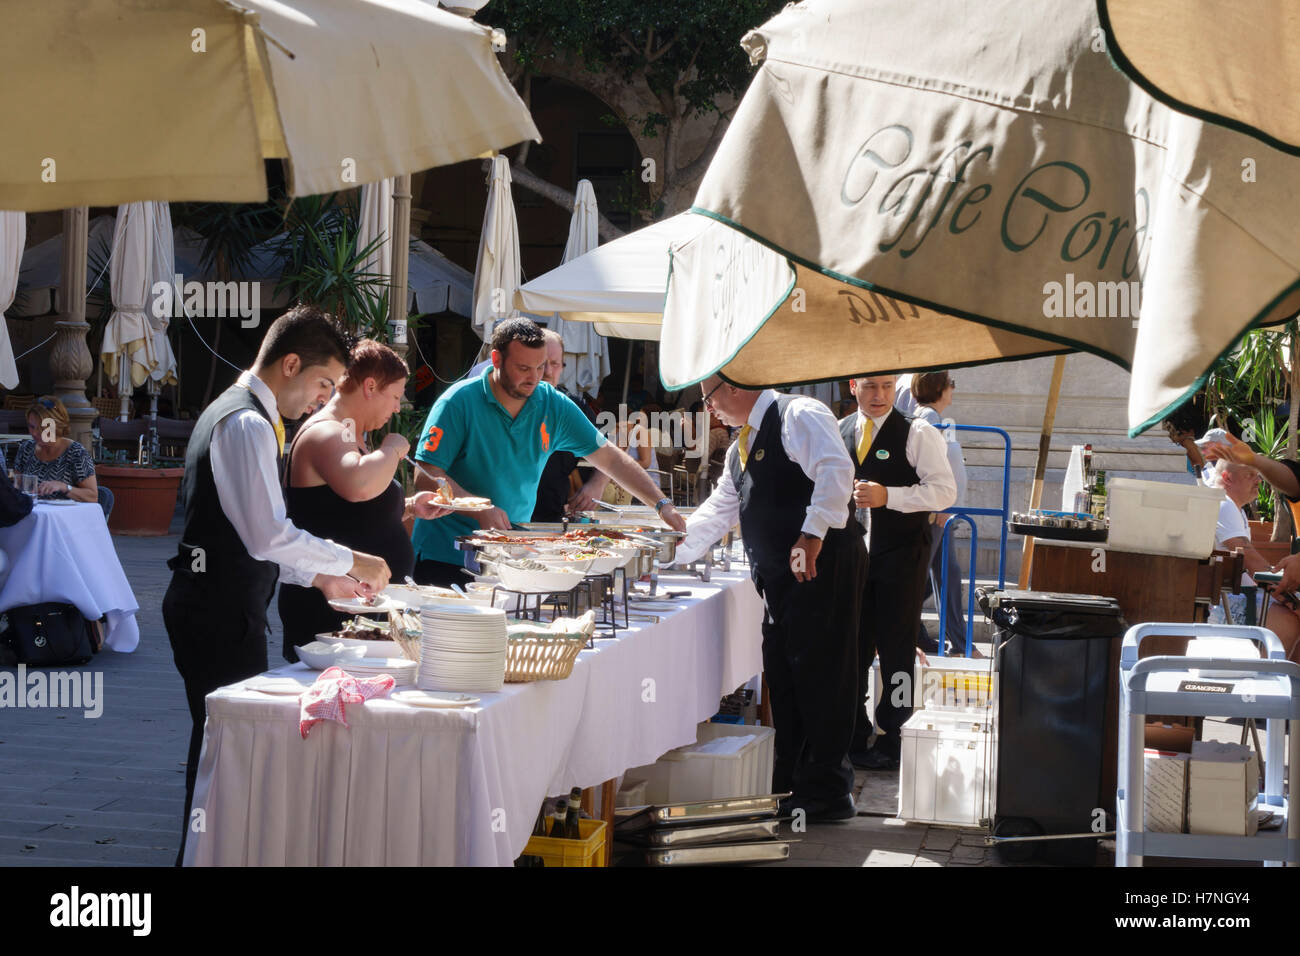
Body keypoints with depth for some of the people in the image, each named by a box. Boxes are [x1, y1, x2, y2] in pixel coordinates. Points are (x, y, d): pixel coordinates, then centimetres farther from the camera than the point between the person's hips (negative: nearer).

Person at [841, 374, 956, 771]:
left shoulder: (918, 433, -6)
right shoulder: (839, 432, 10)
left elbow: (945, 491, -13)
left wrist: (887, 496, -20)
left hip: (901, 557, -4)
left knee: (895, 650, 1)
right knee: (852, 647, 8)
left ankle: (889, 741, 10)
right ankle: (853, 736, 19)